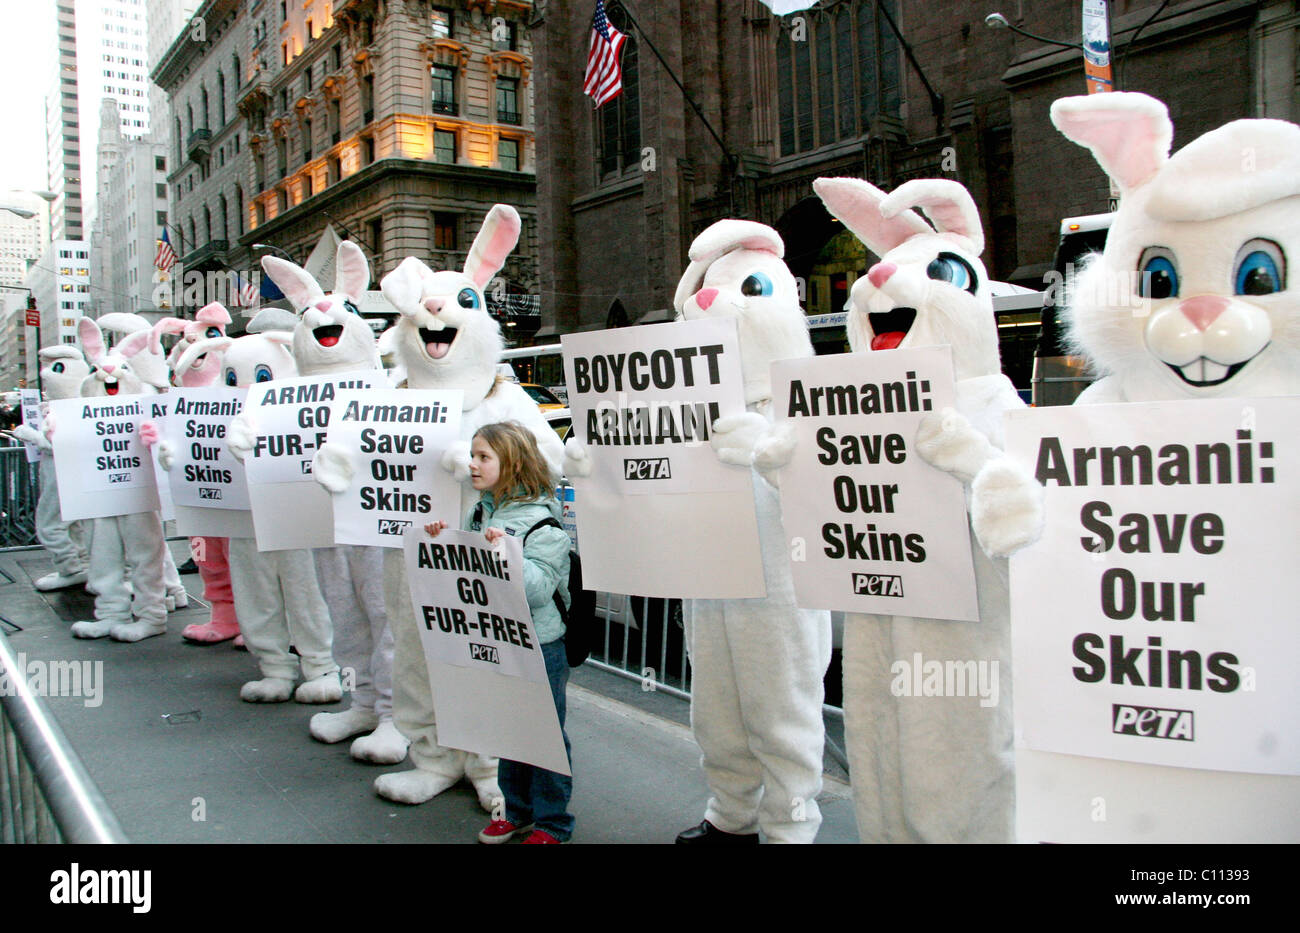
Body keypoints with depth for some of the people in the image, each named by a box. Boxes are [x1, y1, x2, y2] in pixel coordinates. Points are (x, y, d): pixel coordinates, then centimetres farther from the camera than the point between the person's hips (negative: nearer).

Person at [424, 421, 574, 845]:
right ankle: (517, 810, 34)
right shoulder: (478, 514, 8)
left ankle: (551, 822, 19)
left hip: (540, 643, -7)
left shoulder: (542, 521, -14)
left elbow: (538, 588, -23)